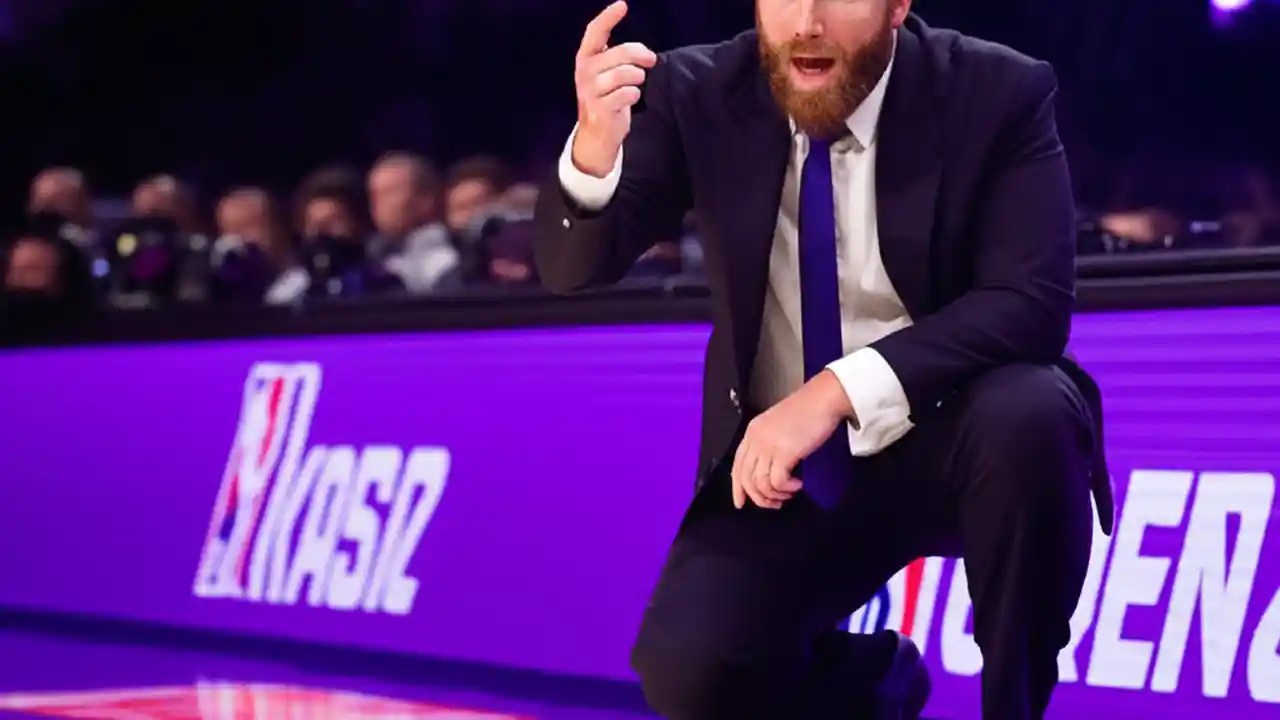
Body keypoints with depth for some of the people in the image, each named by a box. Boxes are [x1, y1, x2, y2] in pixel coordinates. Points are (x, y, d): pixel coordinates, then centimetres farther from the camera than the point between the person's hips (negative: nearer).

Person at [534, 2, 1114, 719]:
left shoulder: (1000, 93, -12)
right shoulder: (700, 95, -6)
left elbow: (1030, 305, -21)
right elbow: (572, 266, -12)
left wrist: (840, 389, -32)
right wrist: (595, 144, -35)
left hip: (948, 440, -1)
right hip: (788, 466, 2)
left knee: (1029, 413, -36)